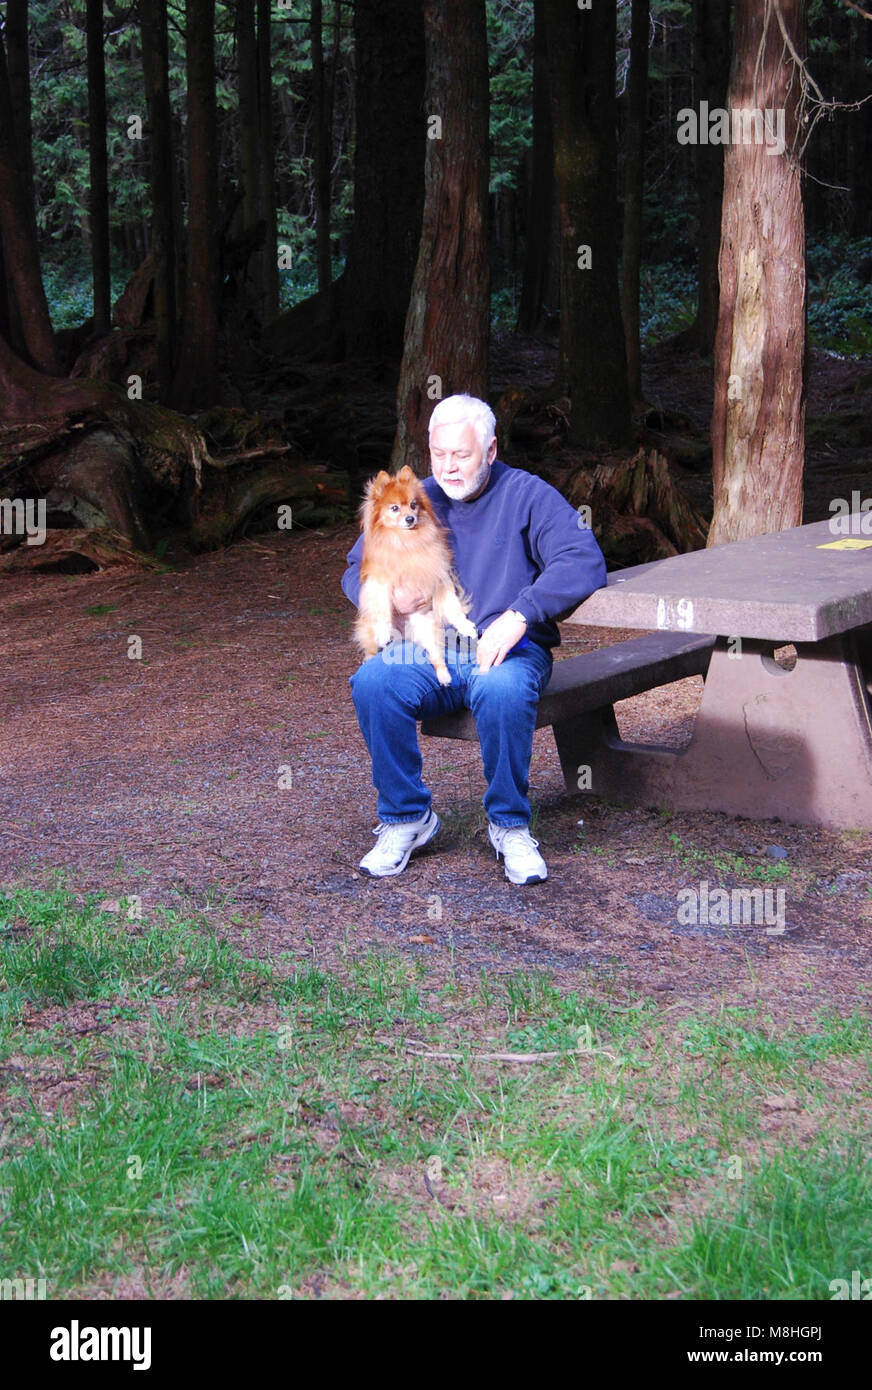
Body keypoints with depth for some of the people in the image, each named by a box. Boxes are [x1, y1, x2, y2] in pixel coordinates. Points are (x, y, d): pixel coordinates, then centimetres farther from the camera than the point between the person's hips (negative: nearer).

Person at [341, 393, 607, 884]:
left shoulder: (526, 495, 4)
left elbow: (585, 562, -10)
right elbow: (356, 572, 21)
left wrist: (519, 615, -23)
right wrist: (390, 596, -4)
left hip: (508, 650, -3)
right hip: (427, 653, 3)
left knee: (502, 690, -39)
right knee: (372, 682, -29)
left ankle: (510, 825, -16)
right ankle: (406, 816, -11)